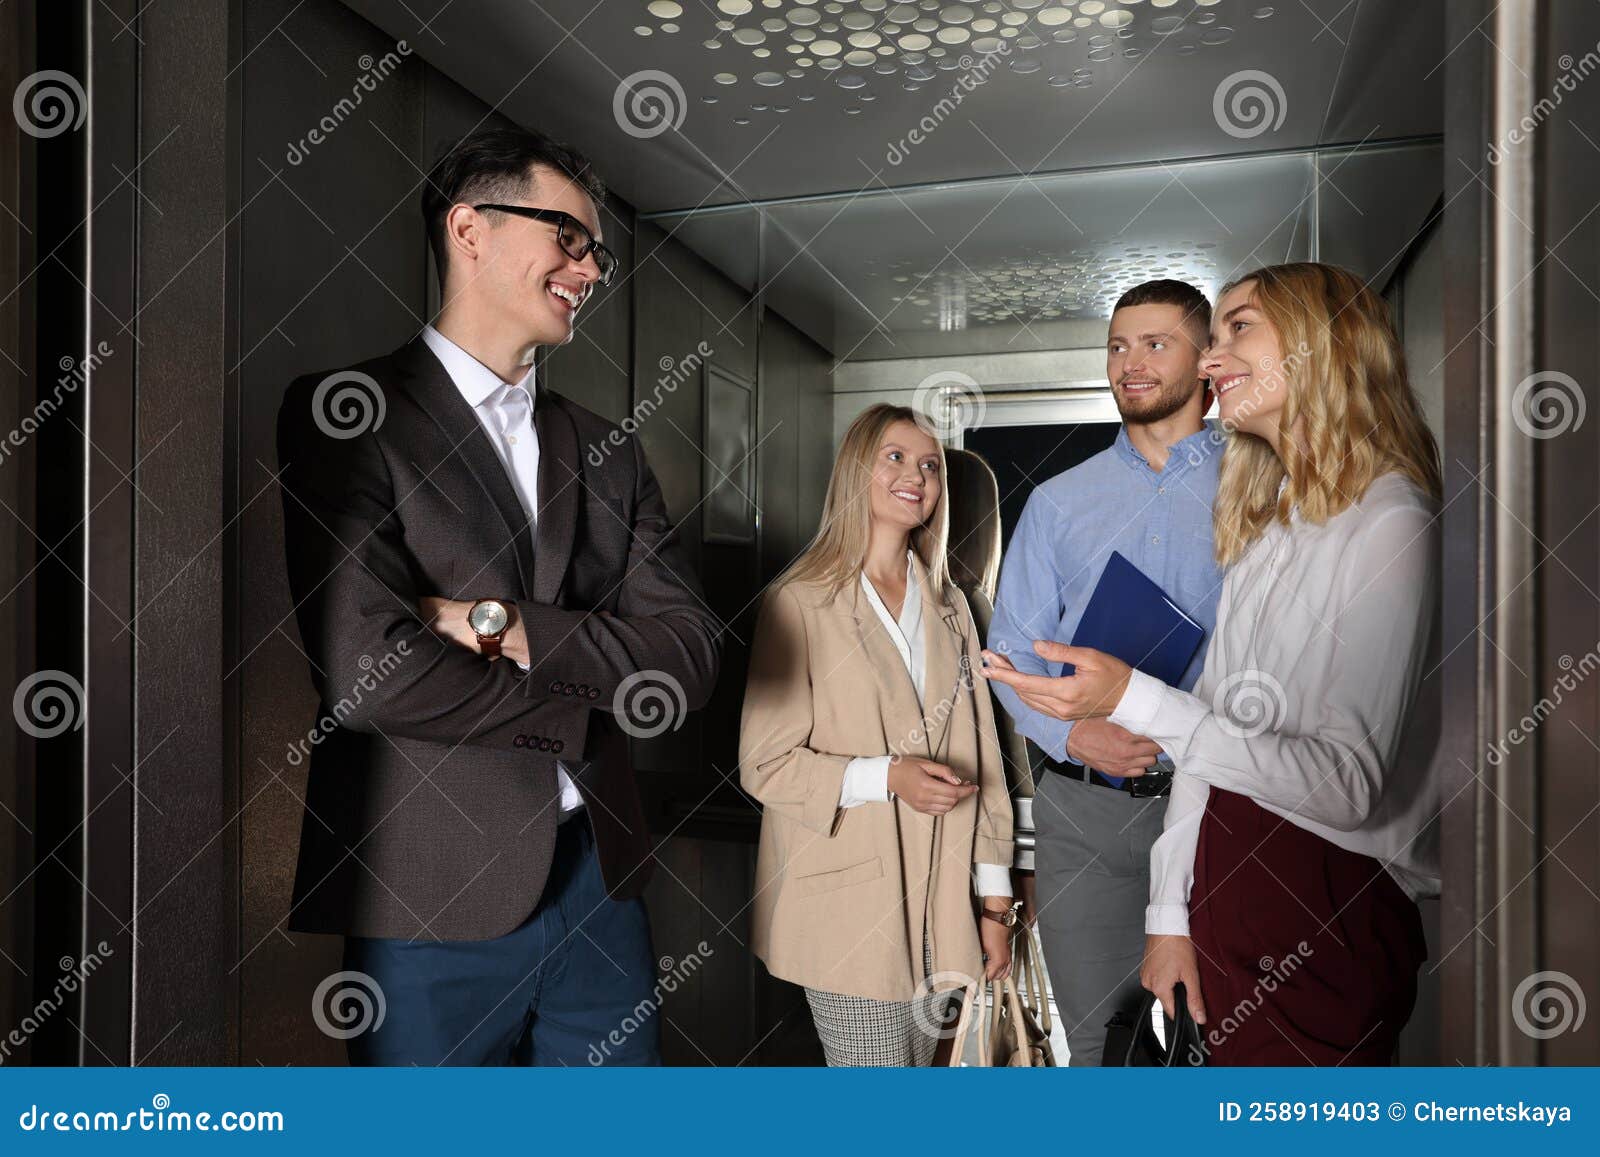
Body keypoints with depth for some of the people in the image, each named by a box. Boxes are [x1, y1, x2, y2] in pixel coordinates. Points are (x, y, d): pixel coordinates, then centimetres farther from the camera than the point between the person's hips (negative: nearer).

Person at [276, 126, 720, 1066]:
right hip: (434, 892, -4)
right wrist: (584, 711, -7)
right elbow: (366, 671, -18)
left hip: (599, 880, 5)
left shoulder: (607, 452, 11)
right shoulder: (347, 413, -5)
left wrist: (505, 626, -13)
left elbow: (692, 652, 0)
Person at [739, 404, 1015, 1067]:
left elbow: (981, 758, 11)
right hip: (847, 907, -5)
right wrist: (886, 776, -21)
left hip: (940, 905, 5)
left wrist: (995, 899, 8)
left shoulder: (949, 608, 12)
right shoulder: (801, 602, -6)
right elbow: (764, 764, -8)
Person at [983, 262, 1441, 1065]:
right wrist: (1169, 913, 5)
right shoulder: (1262, 523, 9)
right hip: (1224, 870, 7)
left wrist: (1135, 703, -32)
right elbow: (1212, 722, 6)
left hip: (1331, 906, -7)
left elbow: (1347, 784, -23)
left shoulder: (1391, 522, -15)